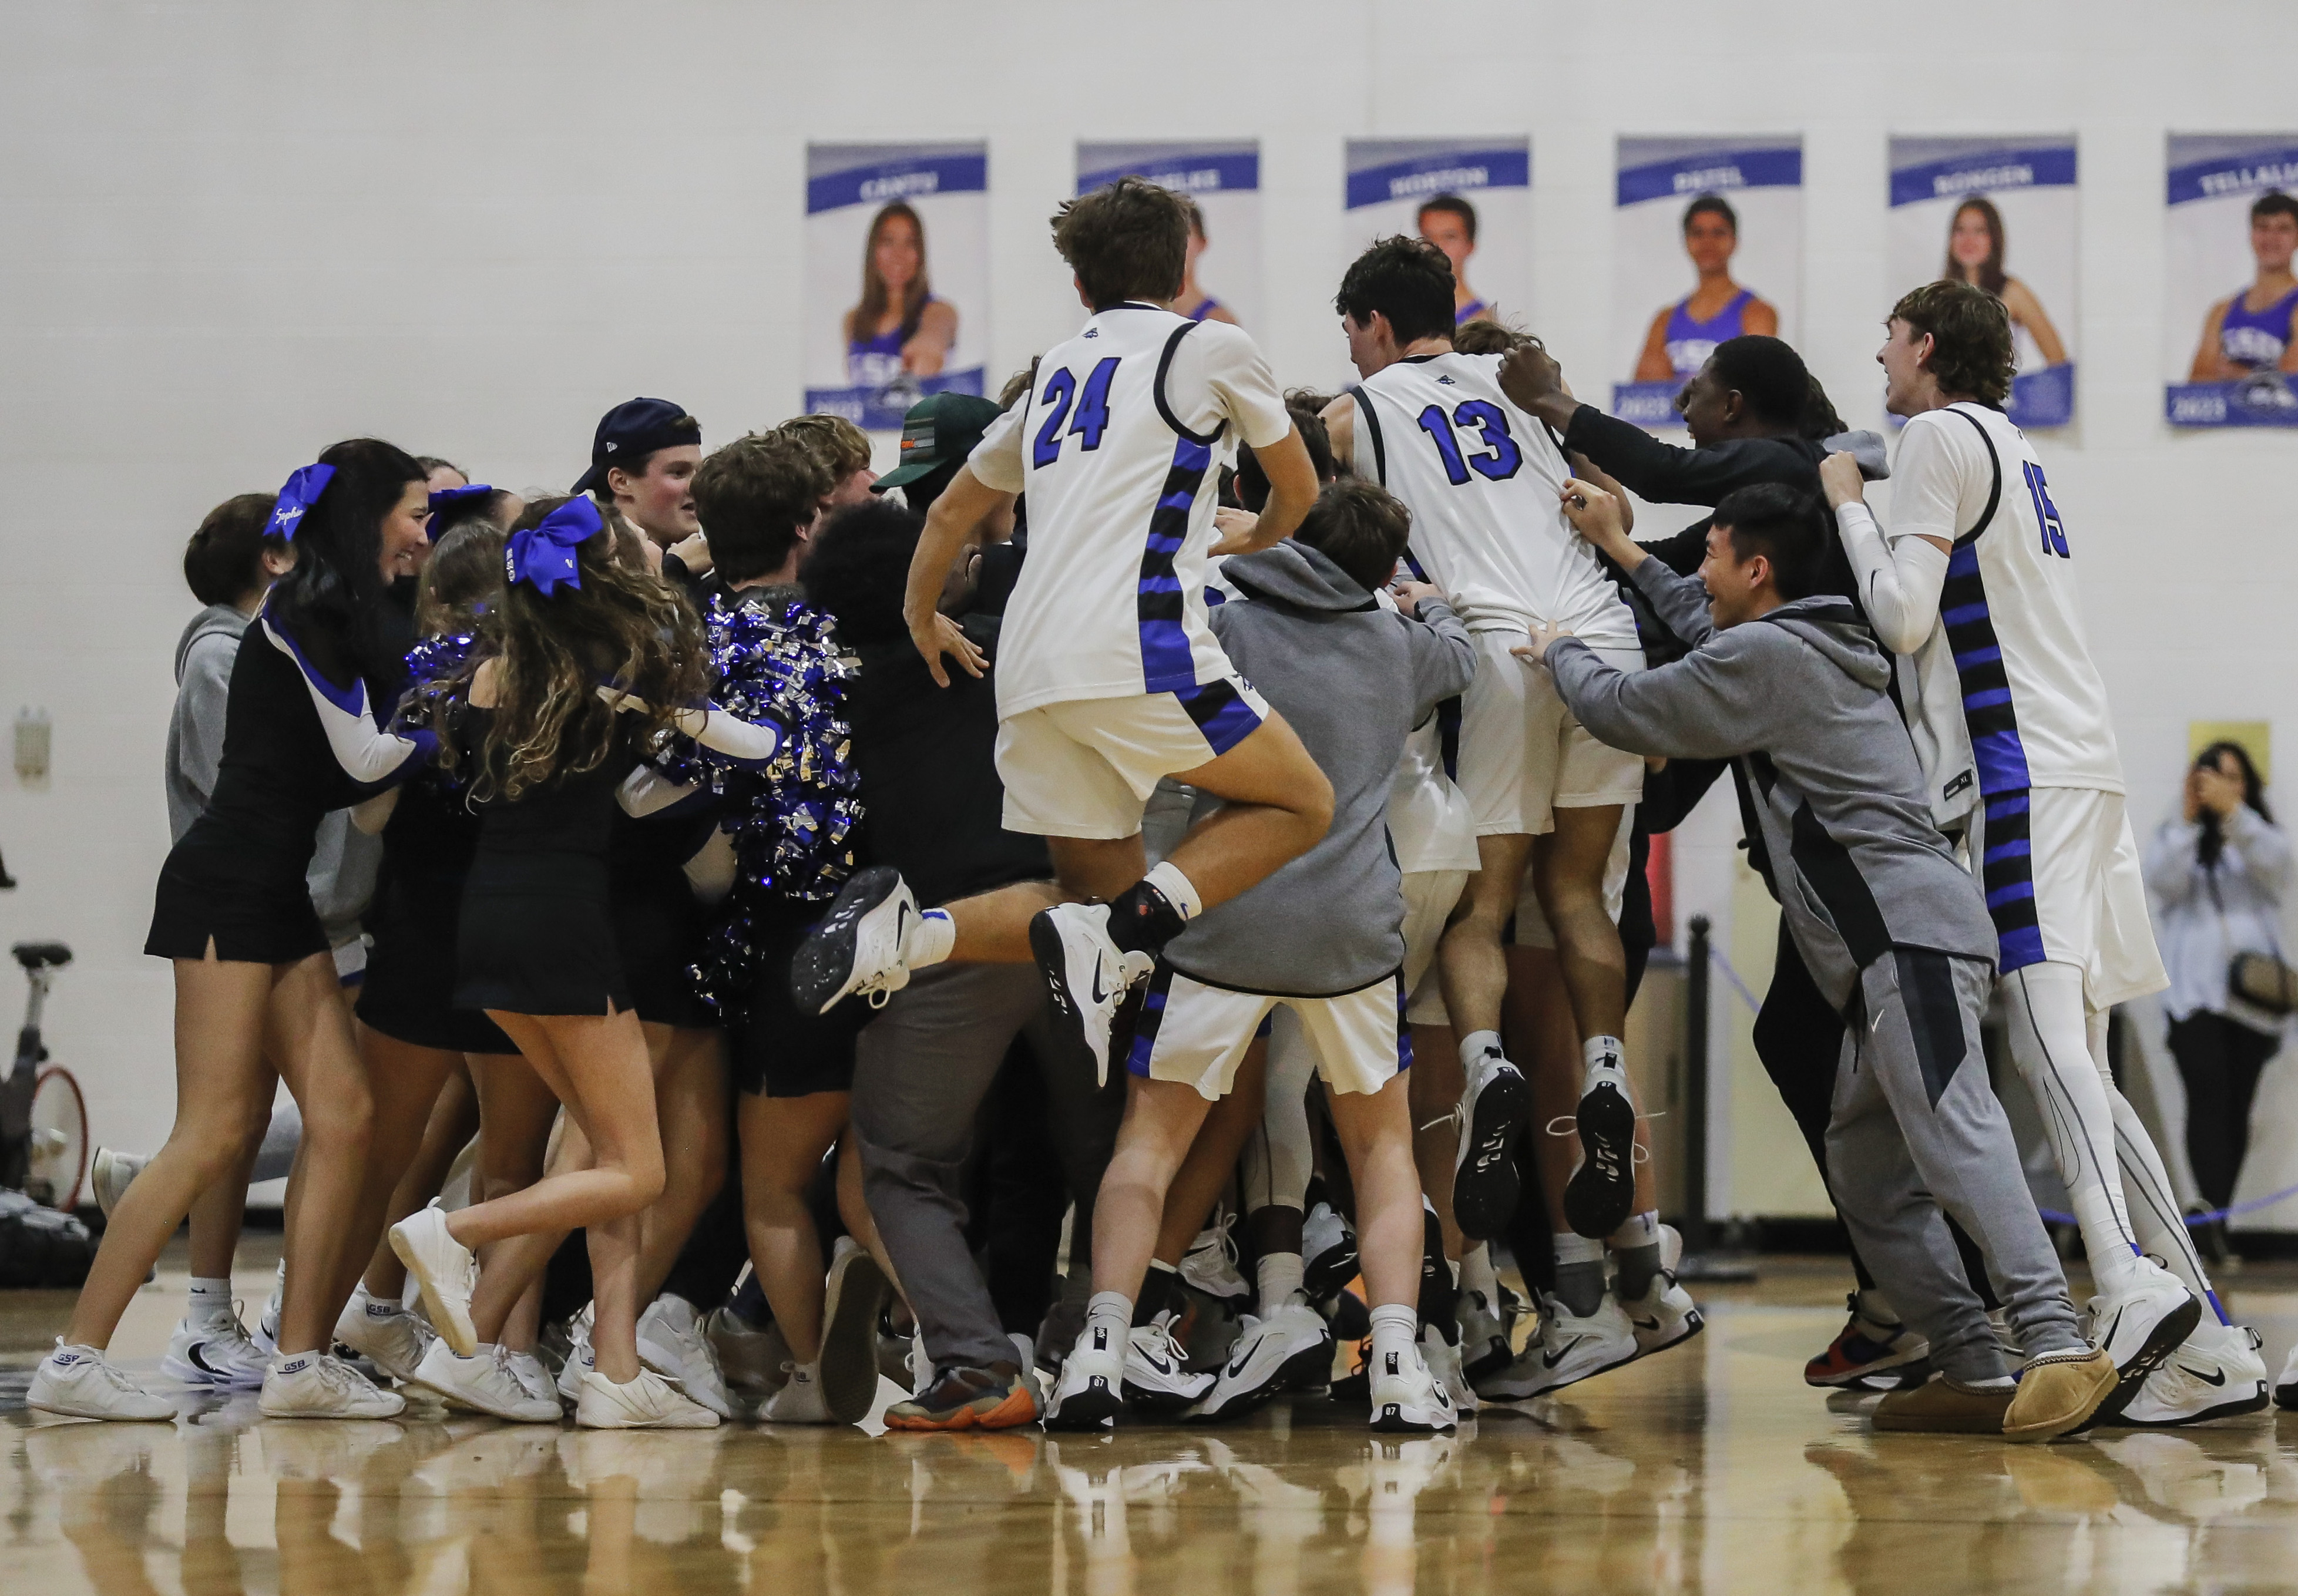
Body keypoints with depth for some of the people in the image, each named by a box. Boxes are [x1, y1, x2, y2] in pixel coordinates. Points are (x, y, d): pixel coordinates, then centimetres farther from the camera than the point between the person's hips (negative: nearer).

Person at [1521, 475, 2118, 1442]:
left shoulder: (1765, 656, -3)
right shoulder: (1815, 647, 28)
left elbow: (1623, 711, 1)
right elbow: (1712, 635, 48)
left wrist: (1560, 654, 22)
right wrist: (1623, 551, 50)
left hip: (1908, 928, -11)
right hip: (1891, 954, 11)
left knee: (1953, 1136, -24)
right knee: (1868, 1176, 10)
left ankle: (2059, 1348, -37)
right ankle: (1975, 1372, 3)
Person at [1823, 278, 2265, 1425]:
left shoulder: (1944, 436, -2)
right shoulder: (2008, 449, 26)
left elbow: (1904, 616, -10)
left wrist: (1847, 505, 4)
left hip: (2021, 772, -9)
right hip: (2075, 769, 9)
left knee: (2046, 1038, -21)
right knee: (2075, 1066, 5)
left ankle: (2129, 1282, -40)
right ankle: (2210, 1344, -1)